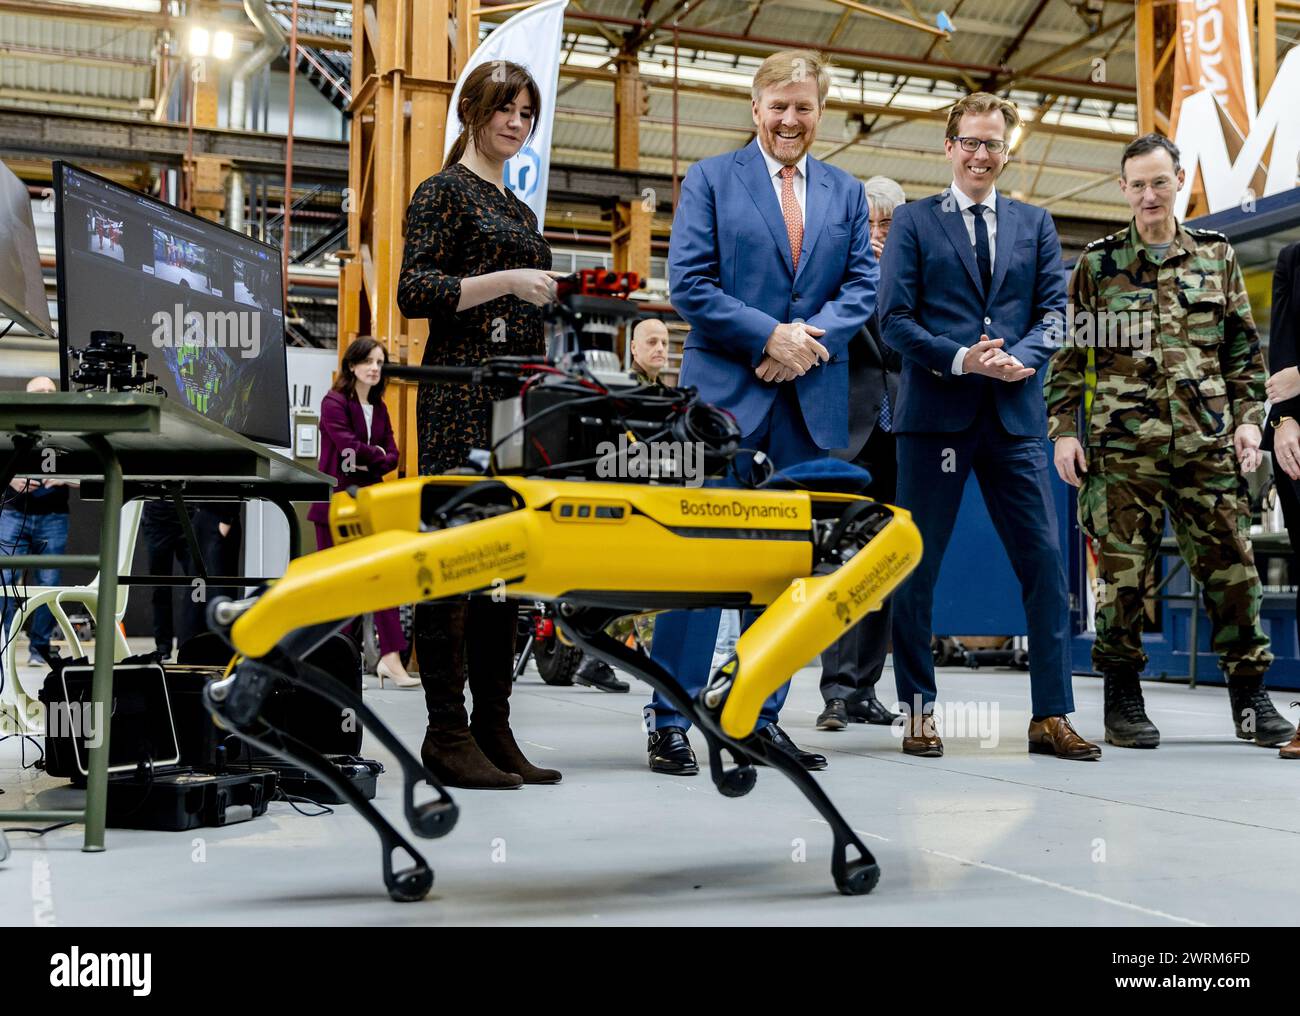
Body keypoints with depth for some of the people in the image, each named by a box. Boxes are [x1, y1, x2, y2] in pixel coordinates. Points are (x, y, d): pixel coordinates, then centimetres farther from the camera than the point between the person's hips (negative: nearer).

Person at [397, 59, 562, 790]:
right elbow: (414, 291, -12)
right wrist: (505, 281, -17)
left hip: (519, 397, 8)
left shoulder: (521, 211, 23)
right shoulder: (445, 191, 0)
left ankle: (494, 729, 11)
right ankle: (448, 733, -3)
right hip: (460, 397, -8)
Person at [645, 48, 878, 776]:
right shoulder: (711, 179, 5)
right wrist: (770, 335, -13)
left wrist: (814, 337, -11)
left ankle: (764, 718, 15)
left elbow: (863, 286, 8)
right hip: (726, 389, -4)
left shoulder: (847, 193, 16)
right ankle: (670, 722, 1)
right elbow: (689, 284, -4)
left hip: (814, 397, 4)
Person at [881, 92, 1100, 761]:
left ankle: (1051, 716, 5)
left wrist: (1019, 356, -12)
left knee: (1045, 561, -2)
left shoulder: (1035, 224, 16)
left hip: (1014, 414, 3)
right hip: (935, 412, -2)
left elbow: (1055, 308, 8)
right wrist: (960, 360, -15)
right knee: (916, 565, 1)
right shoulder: (913, 221, 7)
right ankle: (918, 711, 13)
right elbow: (895, 317, -1)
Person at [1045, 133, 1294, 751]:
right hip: (1123, 445, -2)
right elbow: (1068, 352, 7)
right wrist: (1064, 429, -1)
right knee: (1122, 571, -2)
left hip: (1208, 444, 2)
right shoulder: (1098, 263, 7)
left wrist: (1249, 418, 4)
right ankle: (1122, 700, 10)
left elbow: (1245, 348, 15)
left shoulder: (1217, 256, 13)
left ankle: (1250, 697, 16)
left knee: (1231, 565, 3)